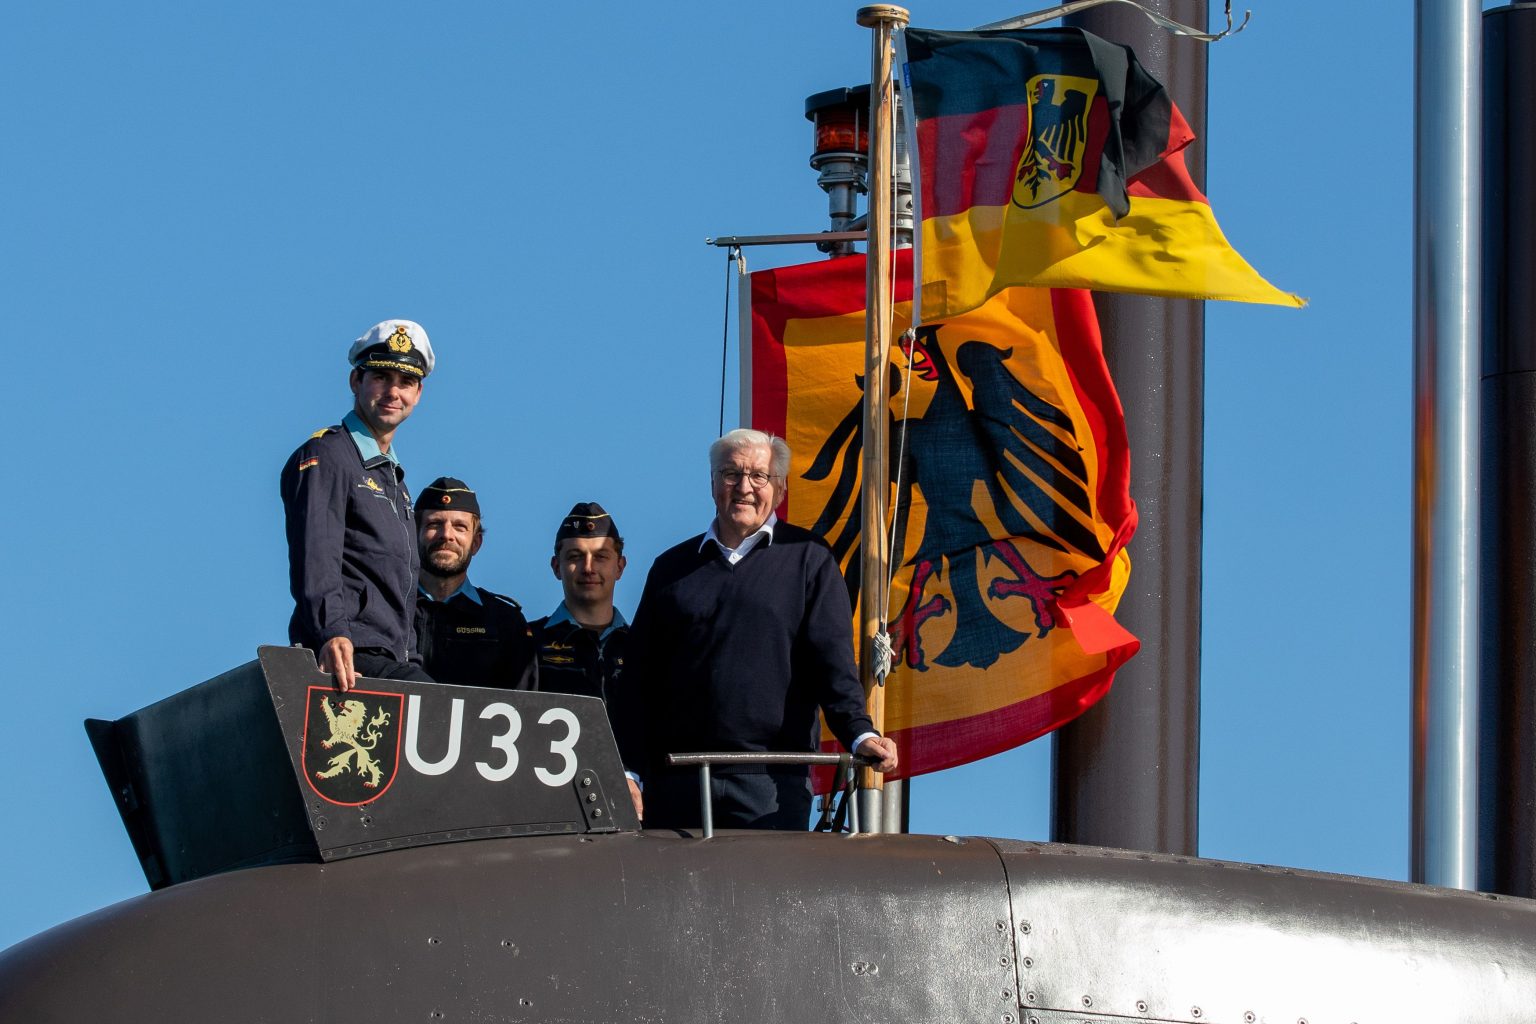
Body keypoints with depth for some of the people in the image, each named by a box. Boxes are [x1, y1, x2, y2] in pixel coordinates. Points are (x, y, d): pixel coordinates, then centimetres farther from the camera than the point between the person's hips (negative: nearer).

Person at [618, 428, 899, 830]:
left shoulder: (809, 560, 9)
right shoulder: (673, 567, 16)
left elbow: (833, 660, -1)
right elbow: (638, 678, 13)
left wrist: (859, 734, -18)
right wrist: (629, 773, 4)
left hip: (773, 783, -2)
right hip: (675, 781, 2)